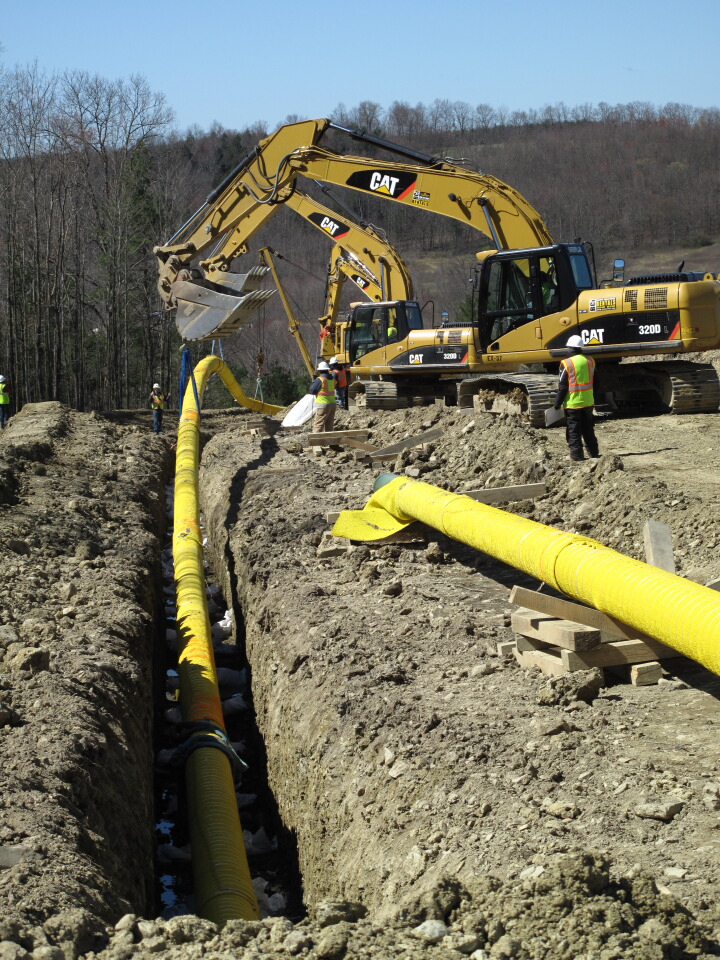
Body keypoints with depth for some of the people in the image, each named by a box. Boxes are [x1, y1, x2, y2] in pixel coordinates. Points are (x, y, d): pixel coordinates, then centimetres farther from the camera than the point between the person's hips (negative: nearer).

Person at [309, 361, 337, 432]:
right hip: (332, 403, 7)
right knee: (329, 425, 13)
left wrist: (314, 381, 6)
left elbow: (312, 391, -10)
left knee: (318, 425, -6)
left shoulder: (320, 379, -14)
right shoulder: (332, 378, 8)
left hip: (323, 405, -7)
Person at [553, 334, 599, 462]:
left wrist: (558, 402, -4)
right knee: (588, 429, 16)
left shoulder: (566, 363, -14)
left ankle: (577, 455, 3)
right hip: (588, 402, 5)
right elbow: (594, 382, 13)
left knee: (573, 430, 3)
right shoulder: (590, 361, 4)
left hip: (572, 403, -5)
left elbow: (563, 386, -12)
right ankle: (594, 452, 21)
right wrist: (594, 399, 23)